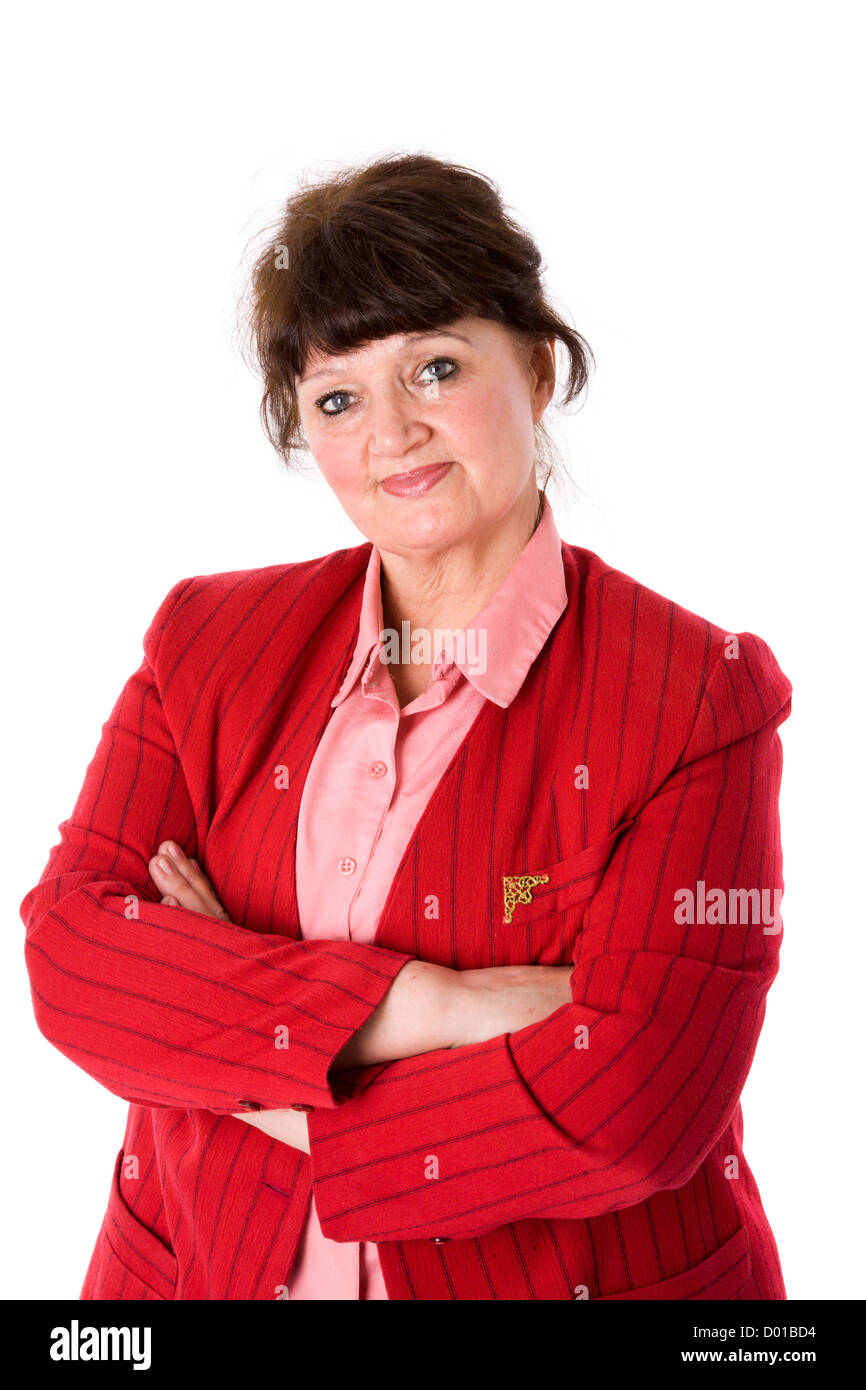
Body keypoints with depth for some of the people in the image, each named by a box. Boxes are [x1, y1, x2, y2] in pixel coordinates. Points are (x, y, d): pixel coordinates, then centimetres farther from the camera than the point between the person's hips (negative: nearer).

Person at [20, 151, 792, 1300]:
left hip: (564, 1276, -2)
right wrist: (420, 1005, -24)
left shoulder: (698, 699, -15)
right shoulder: (212, 641, -3)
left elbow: (633, 1103, -22)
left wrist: (277, 1096, -16)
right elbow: (67, 947, -13)